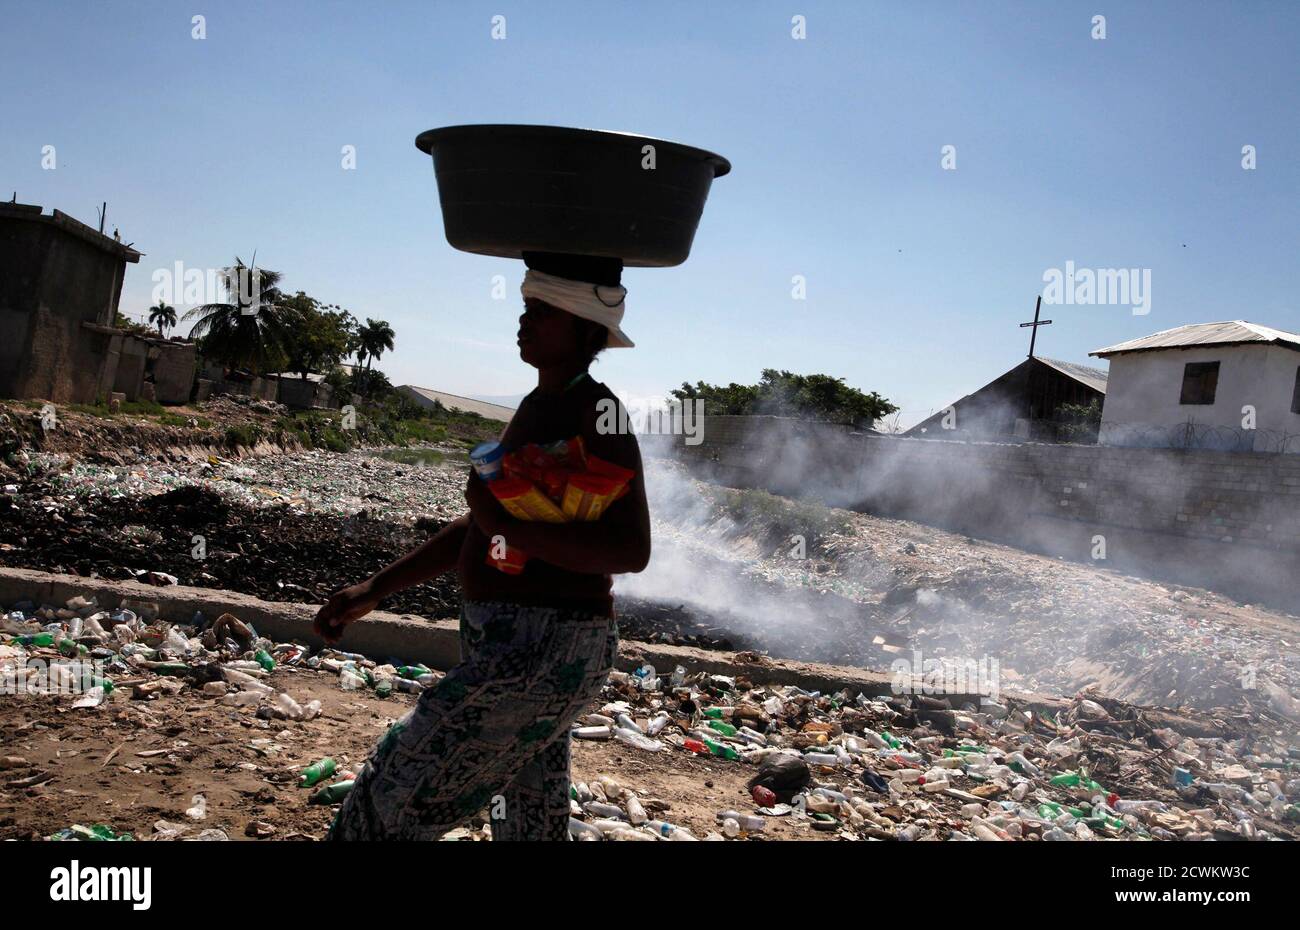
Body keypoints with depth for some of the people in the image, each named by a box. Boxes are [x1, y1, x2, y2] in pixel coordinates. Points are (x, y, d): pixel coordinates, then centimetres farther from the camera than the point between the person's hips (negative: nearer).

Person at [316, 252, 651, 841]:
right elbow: (479, 527, 19)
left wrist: (508, 526, -23)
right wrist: (374, 590, 15)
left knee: (396, 797, -6)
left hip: (546, 652, -10)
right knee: (533, 823, 19)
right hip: (514, 643, 10)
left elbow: (630, 550, -25)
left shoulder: (600, 414, -15)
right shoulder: (538, 407, 14)